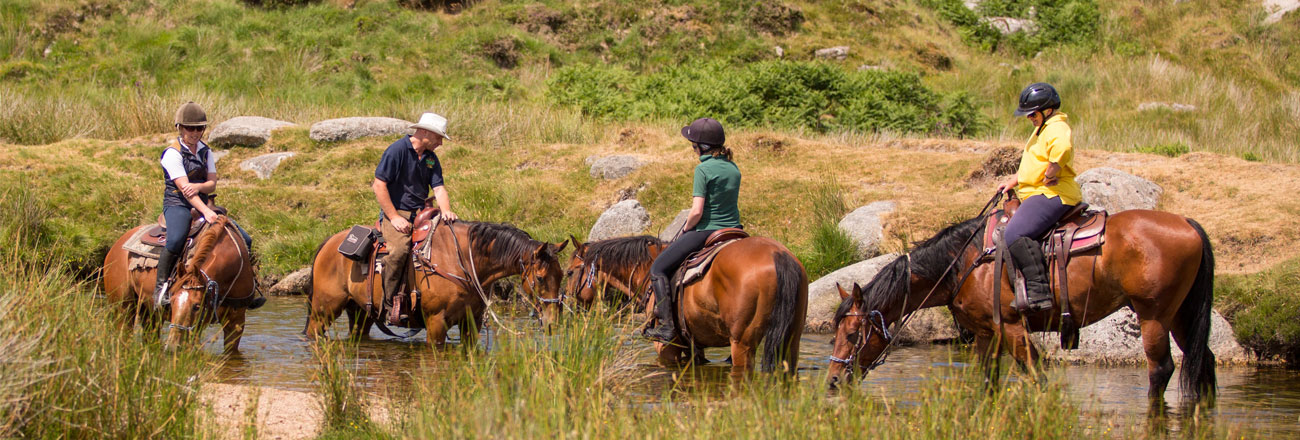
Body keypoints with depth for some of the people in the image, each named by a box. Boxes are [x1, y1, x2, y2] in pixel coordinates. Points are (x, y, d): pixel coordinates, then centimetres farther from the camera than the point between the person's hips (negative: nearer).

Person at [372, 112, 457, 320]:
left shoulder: (431, 158, 14)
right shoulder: (397, 150, -8)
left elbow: (439, 188, 7)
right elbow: (379, 185, -11)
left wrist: (445, 211, -15)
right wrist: (394, 217, -16)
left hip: (421, 215, 7)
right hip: (395, 213, -7)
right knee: (400, 247, -34)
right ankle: (390, 300, -25)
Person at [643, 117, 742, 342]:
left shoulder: (703, 169, -15)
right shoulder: (734, 168, 7)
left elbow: (697, 212, -19)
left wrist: (684, 231, 0)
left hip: (706, 231, -7)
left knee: (658, 268, 3)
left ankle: (666, 325, -5)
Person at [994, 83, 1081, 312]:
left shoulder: (1056, 129, -14)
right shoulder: (1043, 128, 22)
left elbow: (1062, 149, -34)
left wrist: (1050, 176, -21)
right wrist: (1013, 181, 21)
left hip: (1052, 195, -12)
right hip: (1036, 195, 12)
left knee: (1015, 235, -28)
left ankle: (1039, 291, -34)